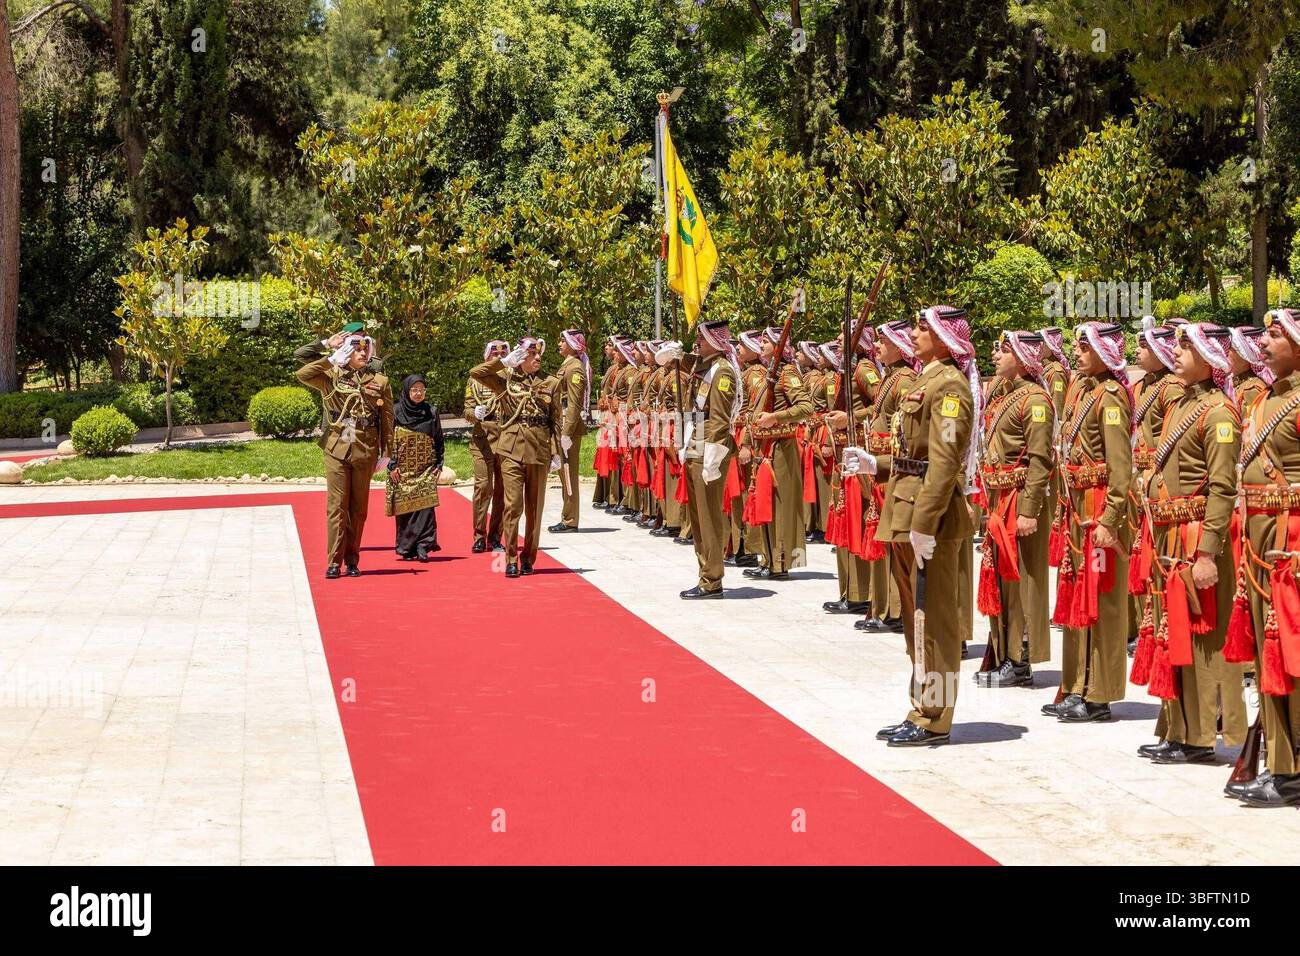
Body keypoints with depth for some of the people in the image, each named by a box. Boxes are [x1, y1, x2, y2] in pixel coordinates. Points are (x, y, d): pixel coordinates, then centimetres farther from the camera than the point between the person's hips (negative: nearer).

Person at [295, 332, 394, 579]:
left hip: (365, 452, 1)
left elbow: (387, 420, 8)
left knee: (358, 508, 6)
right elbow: (302, 374, -11)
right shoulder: (331, 377, 5)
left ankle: (352, 560, 13)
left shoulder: (380, 381, 8)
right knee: (337, 506, -4)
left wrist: (387, 452, 3)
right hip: (336, 450, -1)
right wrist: (331, 357, -8)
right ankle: (334, 561, -2)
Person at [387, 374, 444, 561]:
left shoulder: (431, 412, 5)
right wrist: (392, 465, -7)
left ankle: (423, 547, -11)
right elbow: (389, 440, -1)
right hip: (403, 470, -1)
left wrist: (439, 464, 4)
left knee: (425, 506, -10)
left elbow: (439, 440, 10)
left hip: (426, 468, 1)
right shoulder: (396, 412, -1)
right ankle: (406, 549, 8)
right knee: (404, 507, 1)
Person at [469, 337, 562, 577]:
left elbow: (556, 421, 8)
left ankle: (528, 558, 16)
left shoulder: (551, 383, 8)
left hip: (539, 450, 2)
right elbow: (475, 373, -8)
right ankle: (511, 559, -3)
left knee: (534, 507, 7)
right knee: (513, 504, -8)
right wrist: (506, 361, -6)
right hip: (512, 448, -2)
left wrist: (556, 453, 2)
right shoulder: (506, 379, 6)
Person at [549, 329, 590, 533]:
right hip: (564, 425, 10)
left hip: (570, 426, -10)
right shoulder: (568, 365, 17)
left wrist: (567, 432, -22)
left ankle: (570, 520, -2)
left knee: (569, 471, -6)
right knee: (566, 472, 13)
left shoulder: (574, 368, -14)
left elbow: (574, 404, -19)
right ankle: (567, 518, 19)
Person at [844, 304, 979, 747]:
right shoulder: (928, 380, 17)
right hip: (909, 512, 10)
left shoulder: (950, 385, -14)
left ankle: (934, 721, 3)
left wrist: (924, 525, -26)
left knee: (932, 621, -3)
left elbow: (945, 462, -22)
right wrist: (876, 464, 16)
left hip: (933, 516, -10)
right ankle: (922, 711, 24)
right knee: (916, 618, 15)